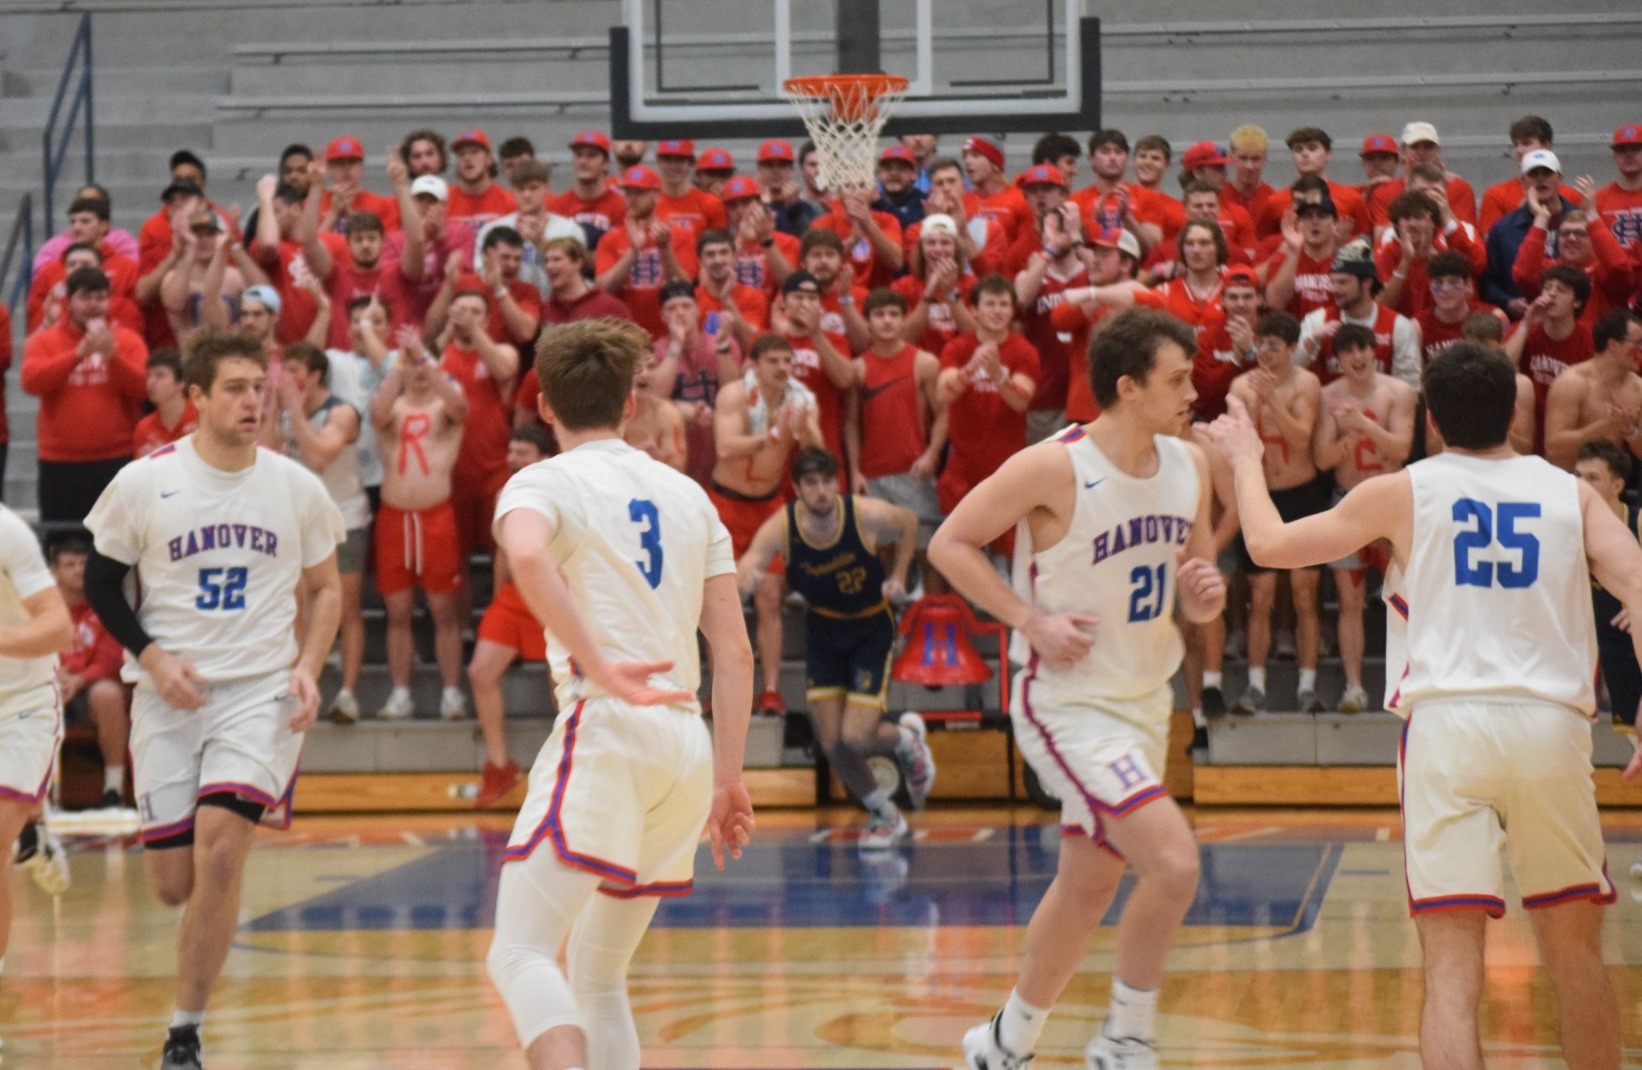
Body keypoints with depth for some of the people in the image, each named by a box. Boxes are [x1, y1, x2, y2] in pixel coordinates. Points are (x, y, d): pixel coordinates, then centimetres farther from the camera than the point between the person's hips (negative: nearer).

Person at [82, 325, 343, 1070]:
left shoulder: (297, 488, 0)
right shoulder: (143, 484, -4)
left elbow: (324, 589, 12)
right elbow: (101, 583, 5)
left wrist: (307, 666, -4)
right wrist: (153, 658, -9)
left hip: (261, 694, -1)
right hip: (171, 696, 1)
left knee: (218, 852, -21)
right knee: (174, 884, 2)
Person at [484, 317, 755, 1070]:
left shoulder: (545, 482, 3)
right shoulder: (686, 494, 20)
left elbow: (528, 556, -23)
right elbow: (734, 650, 16)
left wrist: (597, 665, -23)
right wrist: (727, 779, 17)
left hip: (607, 727, -6)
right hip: (688, 740, 6)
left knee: (520, 955, -13)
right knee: (600, 978, 16)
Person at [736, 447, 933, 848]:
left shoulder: (867, 516, -24)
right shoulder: (780, 528, -22)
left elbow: (909, 522, -1)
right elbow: (747, 566, -36)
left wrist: (898, 577, -9)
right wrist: (745, 578, -59)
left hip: (872, 628, -2)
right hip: (822, 631, 3)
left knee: (856, 737, -13)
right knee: (831, 744, 0)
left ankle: (906, 738, 23)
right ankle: (885, 815, 25)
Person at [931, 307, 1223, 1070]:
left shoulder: (1189, 466, 2)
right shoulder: (1054, 467, -19)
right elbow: (950, 543, -12)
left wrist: (1204, 597, -9)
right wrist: (1031, 620, -19)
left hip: (1145, 701, 8)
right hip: (1071, 702, -8)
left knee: (1086, 888, 16)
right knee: (1174, 863, -20)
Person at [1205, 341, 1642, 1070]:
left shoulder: (1404, 492, 7)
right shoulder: (1571, 495, 12)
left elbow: (1269, 544, 13)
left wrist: (1245, 458, 31)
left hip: (1447, 721, -1)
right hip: (1551, 724, 2)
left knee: (1452, 968, -5)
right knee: (1575, 951, 17)